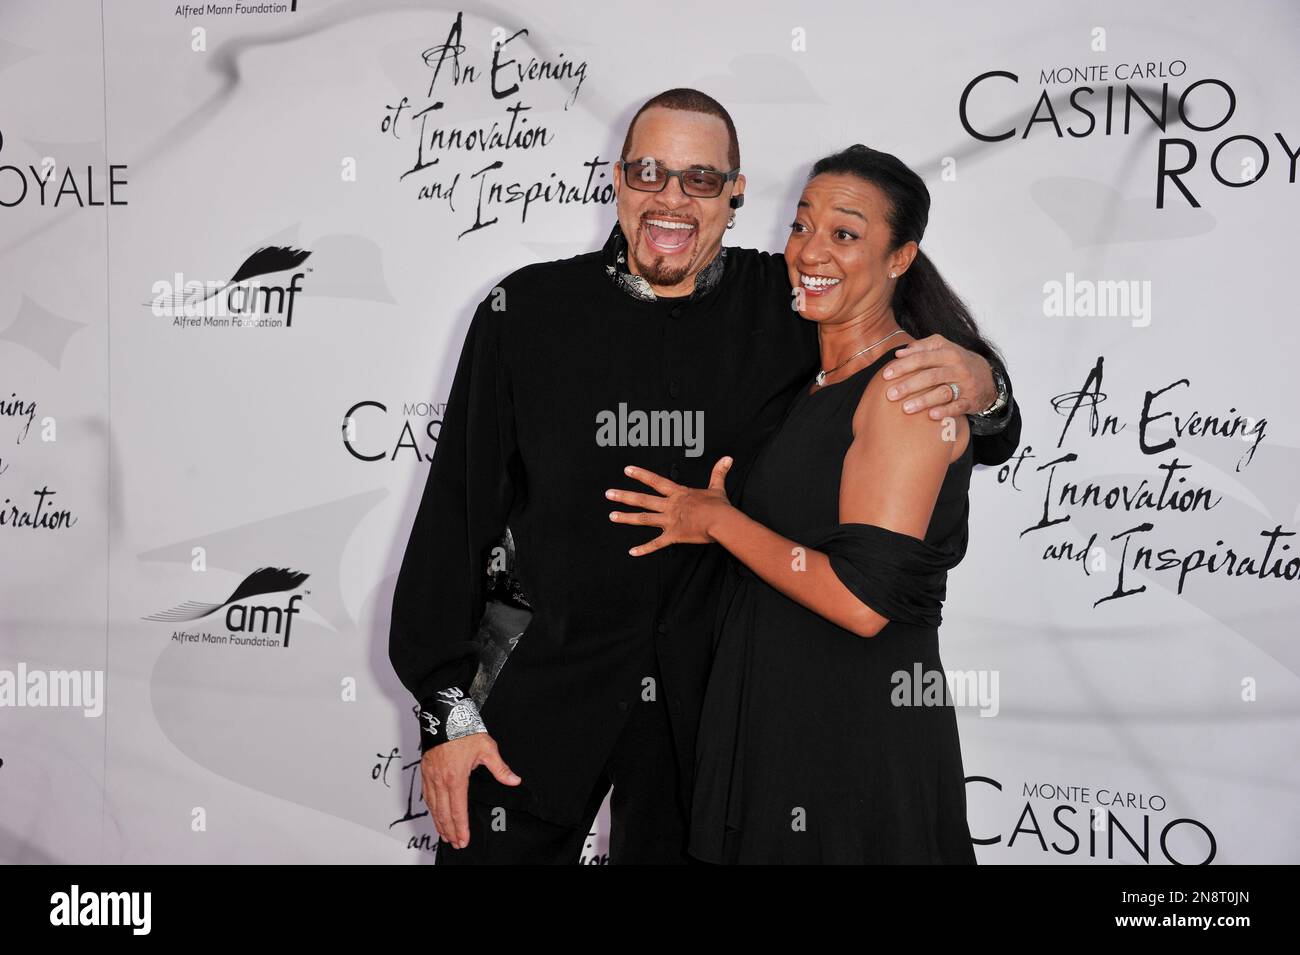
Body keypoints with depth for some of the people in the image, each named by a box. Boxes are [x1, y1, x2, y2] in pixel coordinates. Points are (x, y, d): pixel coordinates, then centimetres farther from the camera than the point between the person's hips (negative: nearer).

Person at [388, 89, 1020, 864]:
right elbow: (457, 514, -4)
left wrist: (982, 386, -23)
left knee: (677, 846, 18)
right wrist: (445, 709, -6)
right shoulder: (527, 312, -7)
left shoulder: (788, 310, -6)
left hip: (708, 709, 1)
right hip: (553, 691, 0)